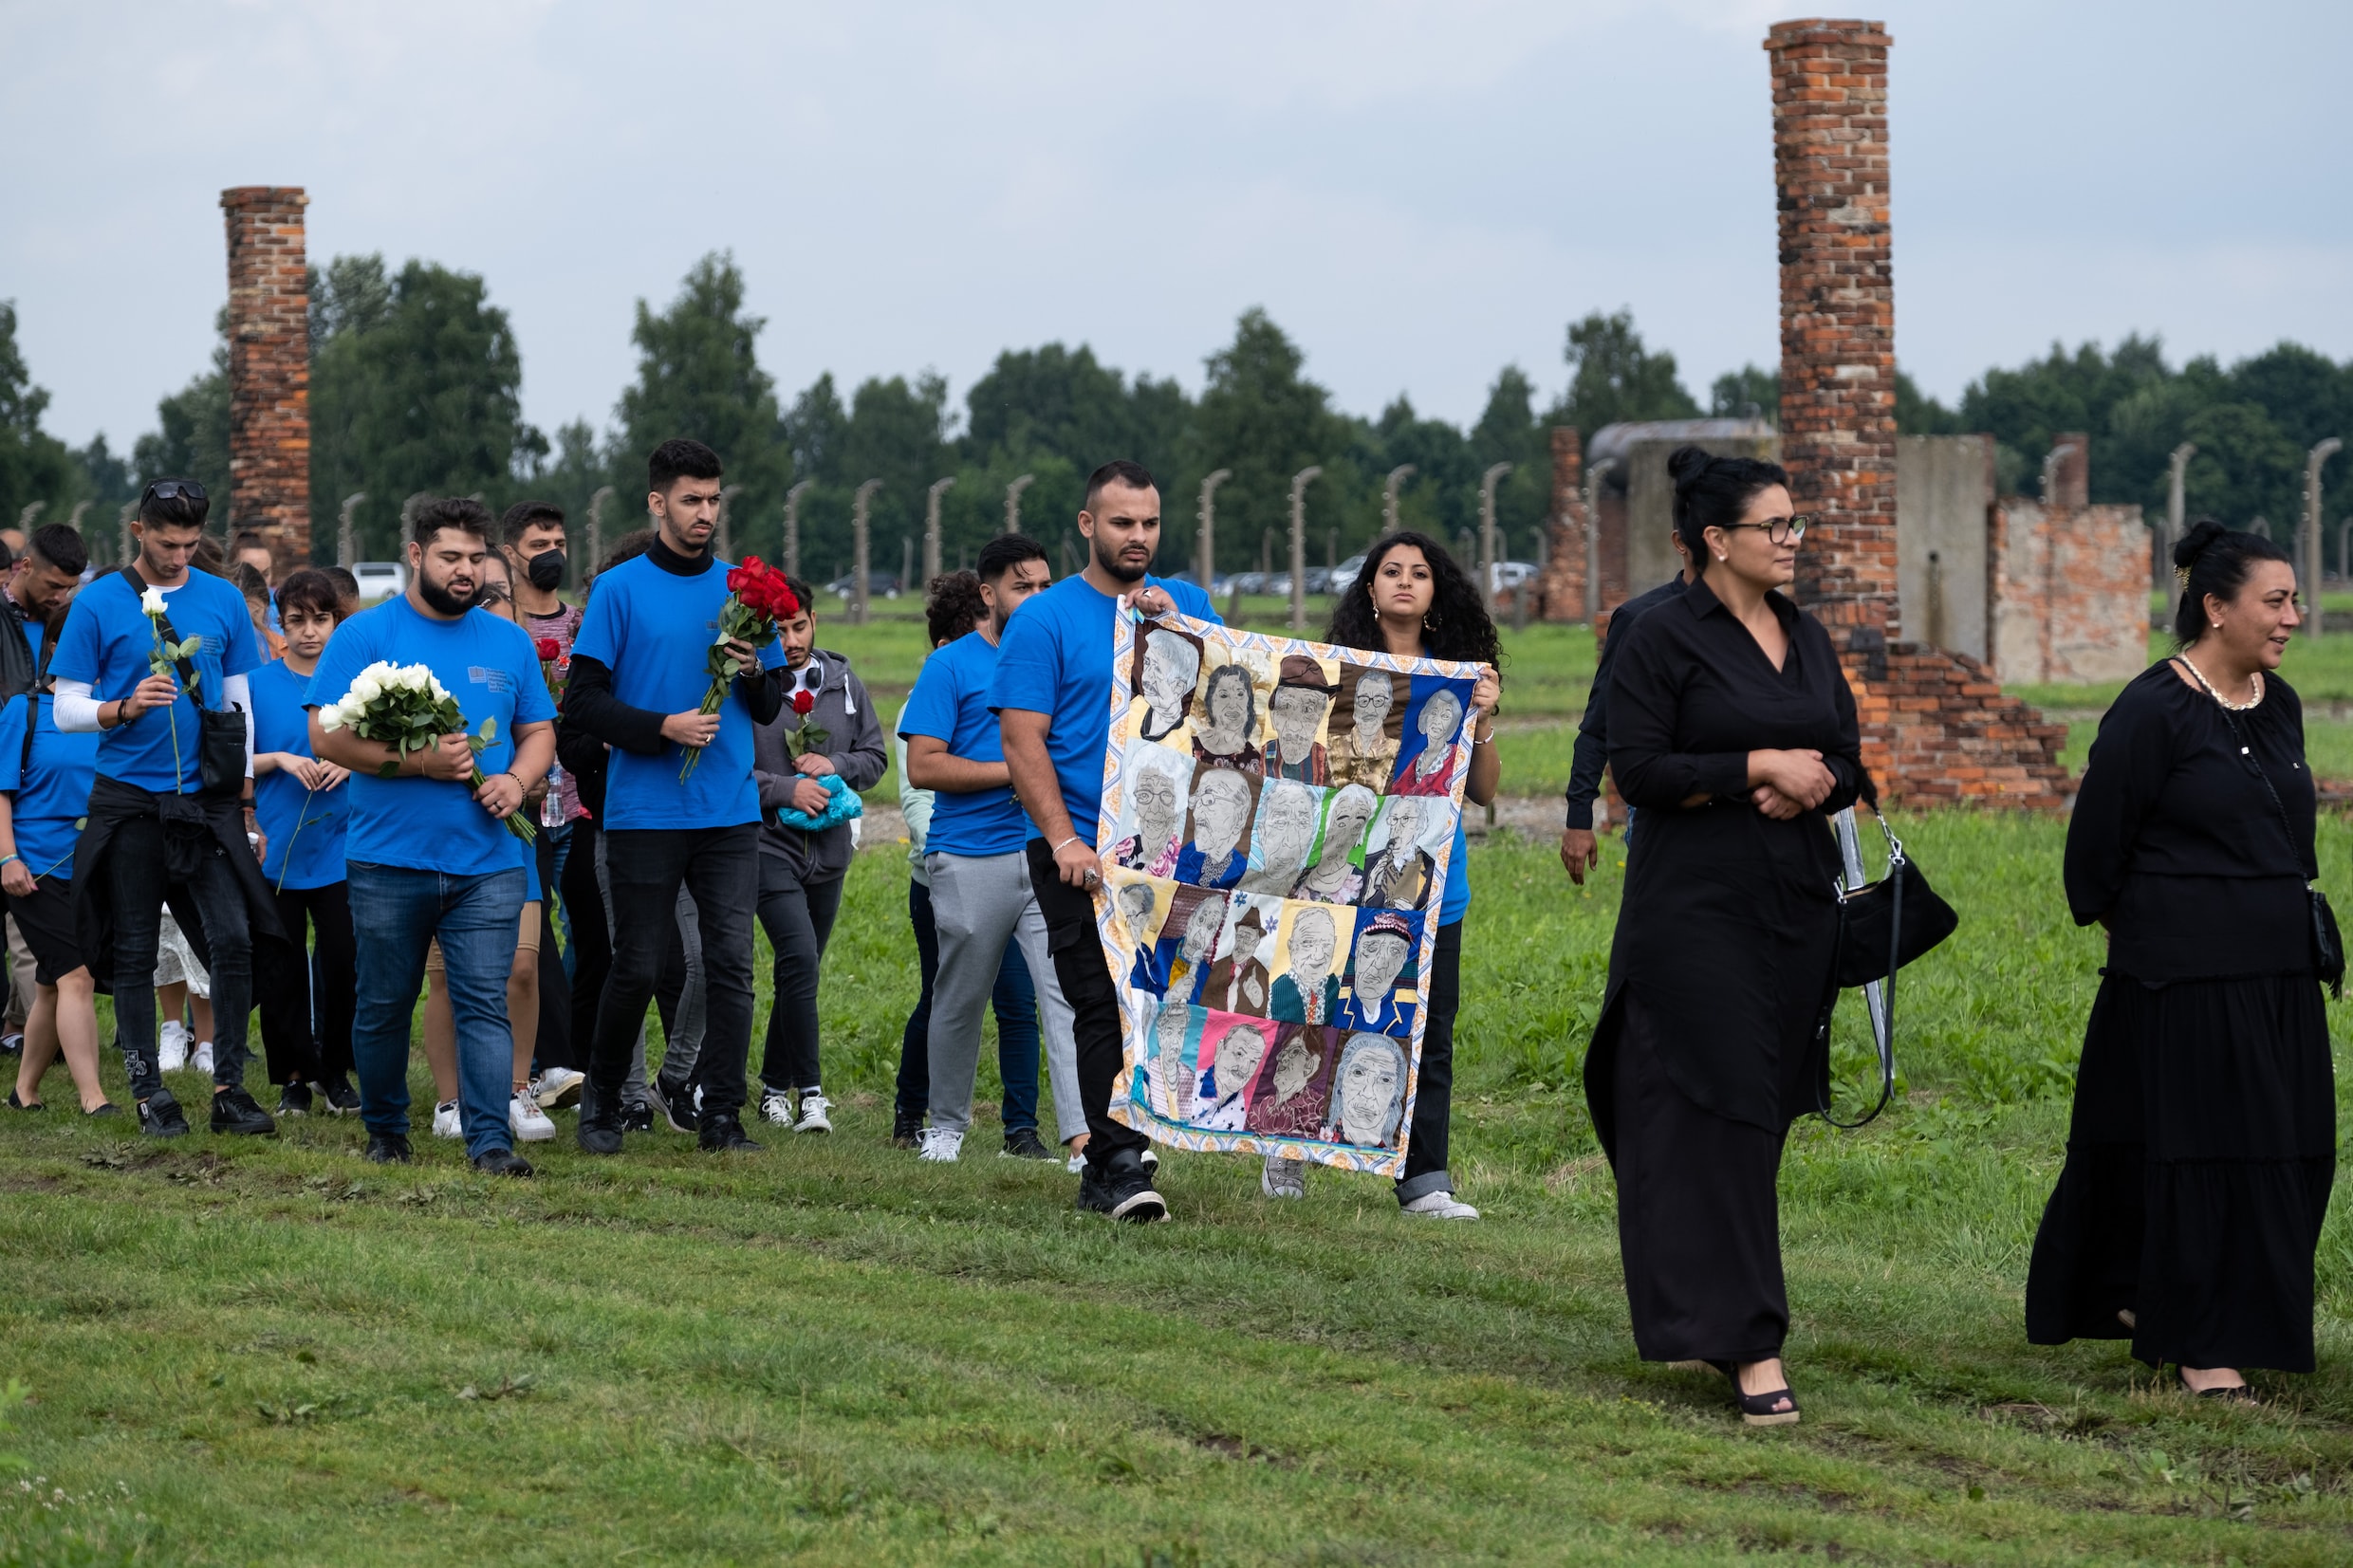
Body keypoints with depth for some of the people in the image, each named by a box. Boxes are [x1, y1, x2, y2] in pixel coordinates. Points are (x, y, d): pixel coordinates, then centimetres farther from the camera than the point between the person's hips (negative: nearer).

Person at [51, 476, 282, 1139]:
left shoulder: (222, 600, 7)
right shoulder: (98, 604, -2)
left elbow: (239, 699, 13)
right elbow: (68, 710, 0)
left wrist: (245, 795, 10)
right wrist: (125, 709, -20)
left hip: (208, 799, 2)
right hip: (129, 803, -2)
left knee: (233, 940, -8)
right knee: (134, 952, 4)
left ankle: (229, 1088, 1)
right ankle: (149, 1093, 13)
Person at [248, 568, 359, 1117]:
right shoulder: (259, 683, 4)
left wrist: (352, 764, -10)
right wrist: (280, 760, -12)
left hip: (340, 845, 0)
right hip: (276, 846, 0)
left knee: (343, 962, -3)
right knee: (282, 969, 2)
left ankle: (336, 1072, 13)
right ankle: (294, 1076, 13)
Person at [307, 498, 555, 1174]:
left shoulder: (509, 642, 13)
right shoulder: (365, 635, -1)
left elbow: (539, 732, 18)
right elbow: (327, 735, -8)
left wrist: (516, 780, -5)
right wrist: (421, 762, -17)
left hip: (488, 866, 2)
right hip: (389, 863, -2)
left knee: (484, 1003, -7)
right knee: (384, 1005, 8)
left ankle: (491, 1141, -9)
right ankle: (385, 1131, 24)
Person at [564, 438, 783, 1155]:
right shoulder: (620, 590, 1)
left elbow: (772, 708, 14)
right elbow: (583, 700, -4)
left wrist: (754, 673, -8)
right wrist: (664, 727, -15)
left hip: (731, 813, 3)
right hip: (645, 813, -3)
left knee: (731, 961, -4)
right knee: (637, 967, 2)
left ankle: (722, 1115, 0)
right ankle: (601, 1102, 19)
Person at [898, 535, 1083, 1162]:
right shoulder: (951, 666, -1)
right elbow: (923, 766, -9)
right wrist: (1014, 771, -13)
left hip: (1050, 852, 3)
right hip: (971, 860, -3)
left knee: (1068, 991, -10)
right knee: (960, 999, 10)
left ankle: (1083, 1131, -18)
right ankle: (946, 1126, 26)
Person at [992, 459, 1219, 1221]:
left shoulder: (1188, 606, 13)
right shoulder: (1045, 620, -1)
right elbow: (1022, 738, -7)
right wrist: (1064, 839, -17)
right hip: (1083, 856, -4)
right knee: (1104, 1007, -8)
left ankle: (1108, 1165, 16)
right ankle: (1117, 1164, -7)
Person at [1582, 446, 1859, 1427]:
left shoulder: (1807, 639, 12)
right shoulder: (1663, 639, -7)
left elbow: (1849, 760, 13)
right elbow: (1637, 767, -13)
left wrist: (1809, 787, -9)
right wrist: (1760, 768, -16)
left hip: (1796, 902, 7)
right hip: (1696, 905, -7)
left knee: (1761, 1109, 9)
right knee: (1718, 1111, -10)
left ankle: (1685, 1306, 22)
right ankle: (1749, 1344, -14)